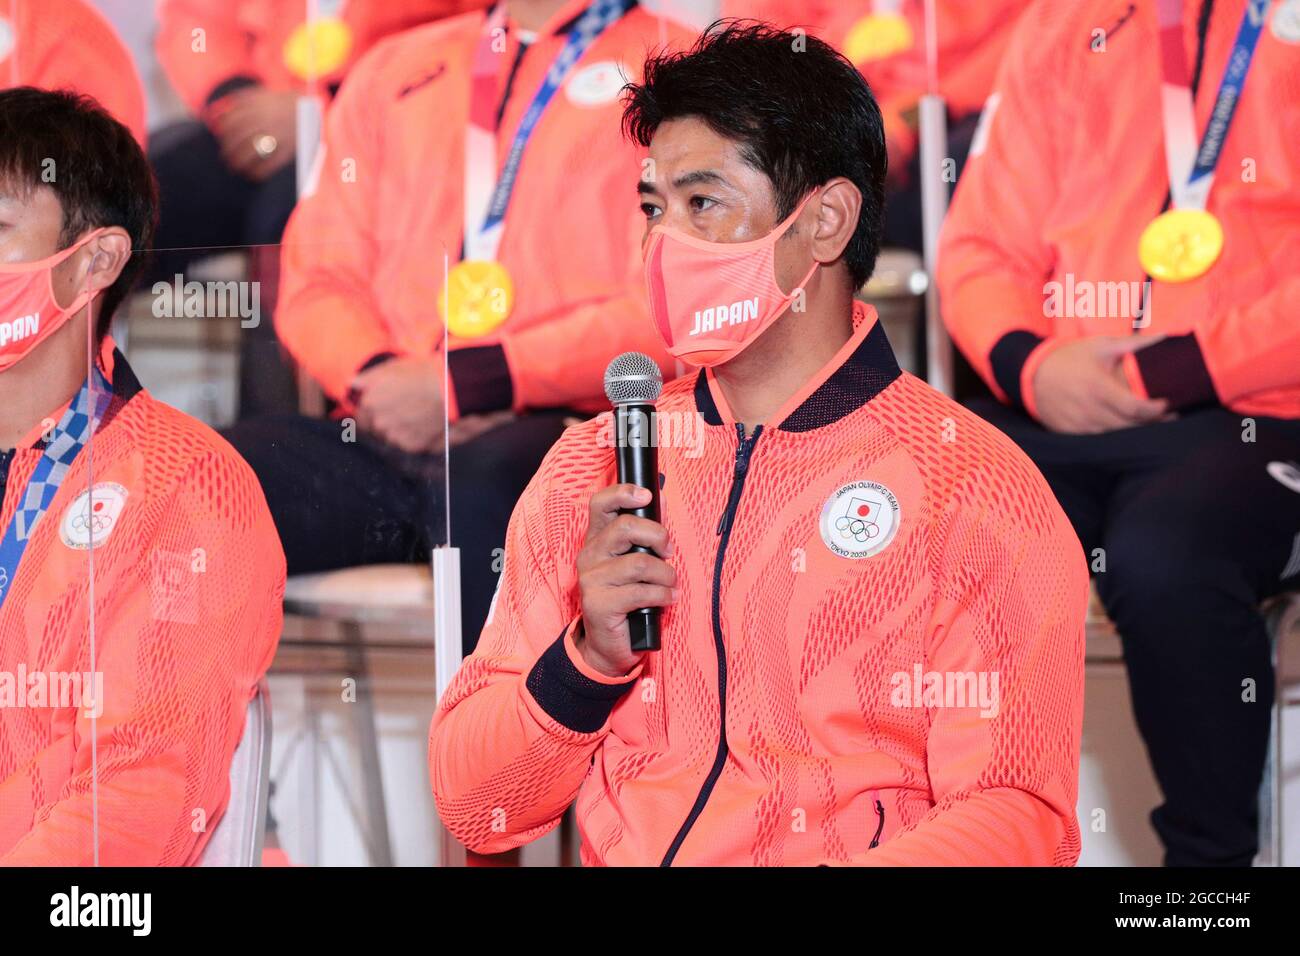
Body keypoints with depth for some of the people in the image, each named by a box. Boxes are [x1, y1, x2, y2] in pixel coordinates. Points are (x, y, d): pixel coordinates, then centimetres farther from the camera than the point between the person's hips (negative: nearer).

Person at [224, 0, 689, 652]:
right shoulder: (393, 71, 26)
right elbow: (317, 274, 20)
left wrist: (468, 382, -11)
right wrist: (374, 376, -4)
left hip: (563, 429, -4)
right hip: (378, 435, 4)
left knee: (483, 489, -39)